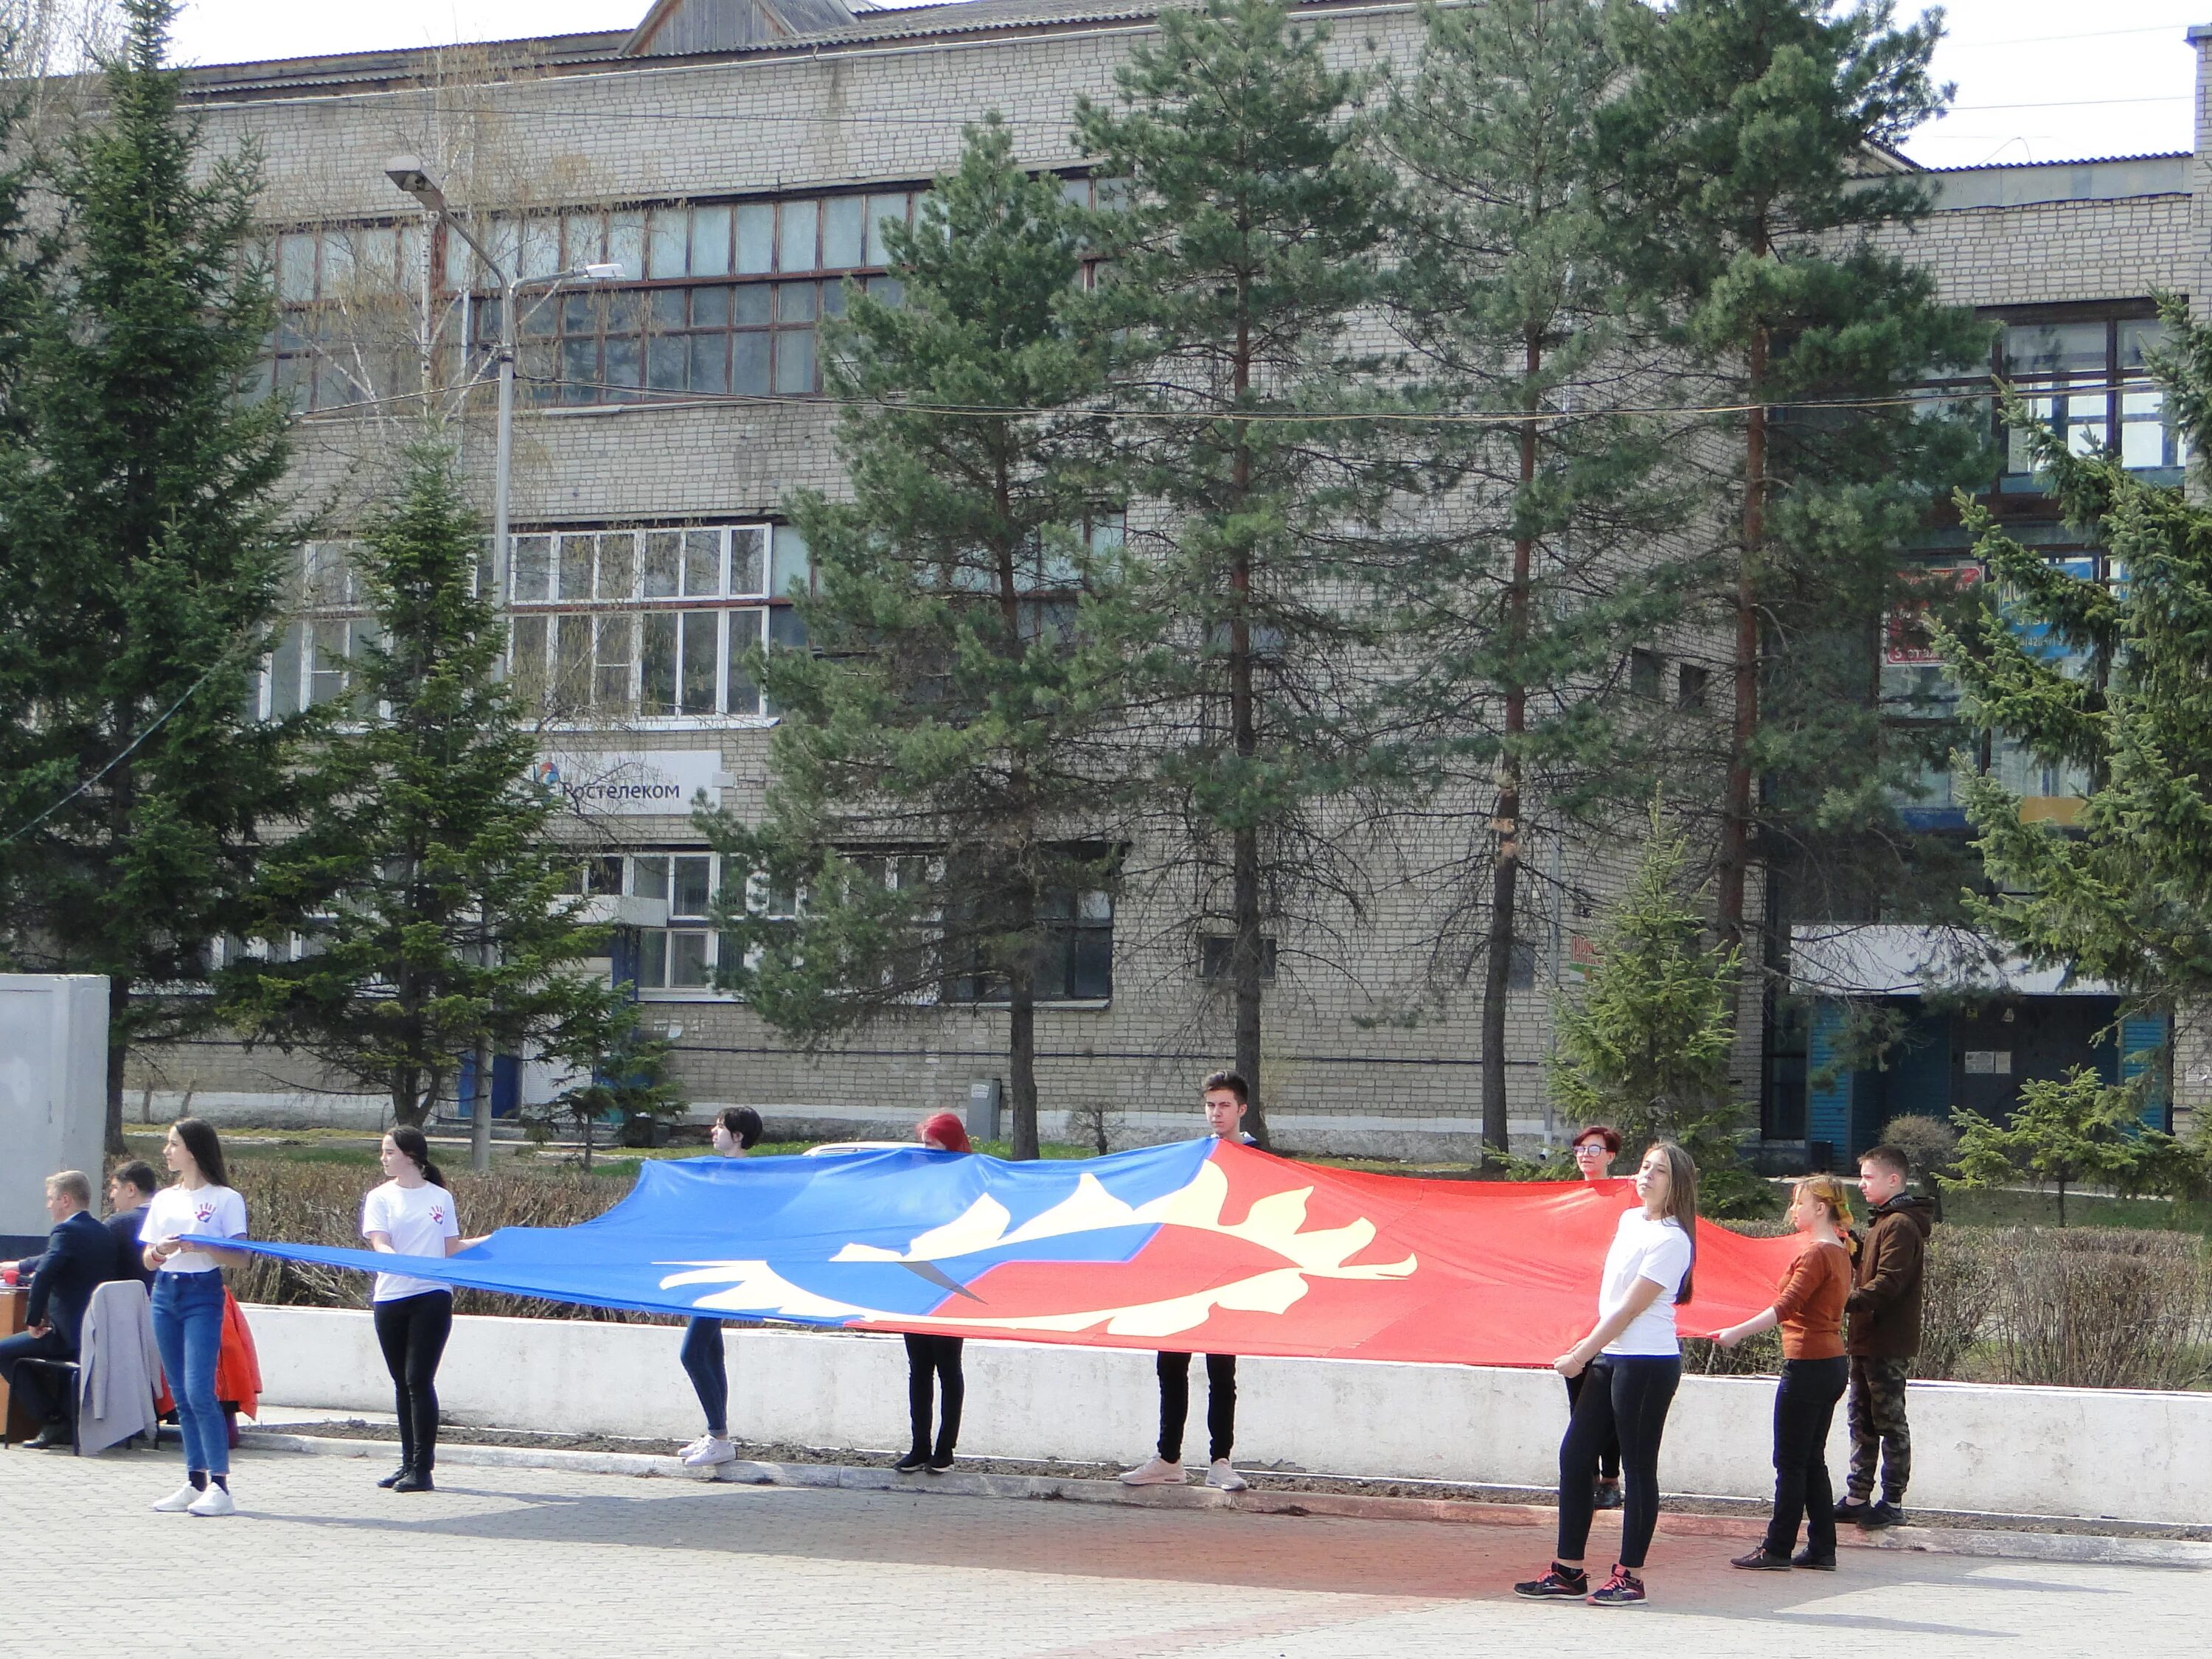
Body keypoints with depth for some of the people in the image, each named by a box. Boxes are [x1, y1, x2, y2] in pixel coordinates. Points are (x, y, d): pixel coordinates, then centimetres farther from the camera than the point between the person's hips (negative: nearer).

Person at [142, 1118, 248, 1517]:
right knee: (180, 1394, 6)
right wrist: (159, 1251, -7)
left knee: (199, 1390, -14)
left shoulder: (226, 1199, -2)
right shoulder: (164, 1199, 16)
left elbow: (237, 1256, -9)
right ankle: (195, 1481, 11)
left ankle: (219, 1485, -14)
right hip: (165, 1293, 6)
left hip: (203, 1294, -6)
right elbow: (148, 1259, 15)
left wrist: (196, 1246, -22)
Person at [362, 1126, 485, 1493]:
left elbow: (451, 1248, 12)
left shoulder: (440, 1197, 8)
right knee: (402, 1383, 8)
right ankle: (408, 1463, 17)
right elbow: (379, 1243, -7)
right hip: (391, 1298, 2)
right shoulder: (380, 1197, 6)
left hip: (431, 1298, -2)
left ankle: (422, 1467, -6)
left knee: (419, 1379, -8)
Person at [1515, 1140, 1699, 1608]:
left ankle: (1629, 1575, 4)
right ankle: (1568, 1572, 12)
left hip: (1648, 1363, -9)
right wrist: (1590, 1344, 19)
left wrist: (1580, 1357, -13)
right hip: (1610, 1357, 9)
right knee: (1574, 1456, 7)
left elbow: (1630, 1308, -15)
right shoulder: (1630, 1220, 13)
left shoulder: (1671, 1240, -13)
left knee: (1638, 1468, -2)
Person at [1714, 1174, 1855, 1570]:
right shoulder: (1839, 1252, 12)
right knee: (1812, 1461, 12)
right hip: (1833, 1364, 9)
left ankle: (1778, 1550, 1)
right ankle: (1822, 1549, 13)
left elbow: (1786, 1307, -24)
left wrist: (1738, 1332, -26)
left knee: (1790, 1463, -3)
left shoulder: (1816, 1254, -16)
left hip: (1808, 1366, -9)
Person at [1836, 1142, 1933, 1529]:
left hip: (1888, 1343, -10)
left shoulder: (1901, 1225, -15)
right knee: (1861, 1420, 12)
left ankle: (1893, 1502, 1)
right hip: (1868, 1339, 10)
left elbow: (1887, 1284, -23)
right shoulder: (1883, 1221, 18)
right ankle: (1857, 1497, 17)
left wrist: (1846, 1304, -29)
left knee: (1890, 1422, -4)